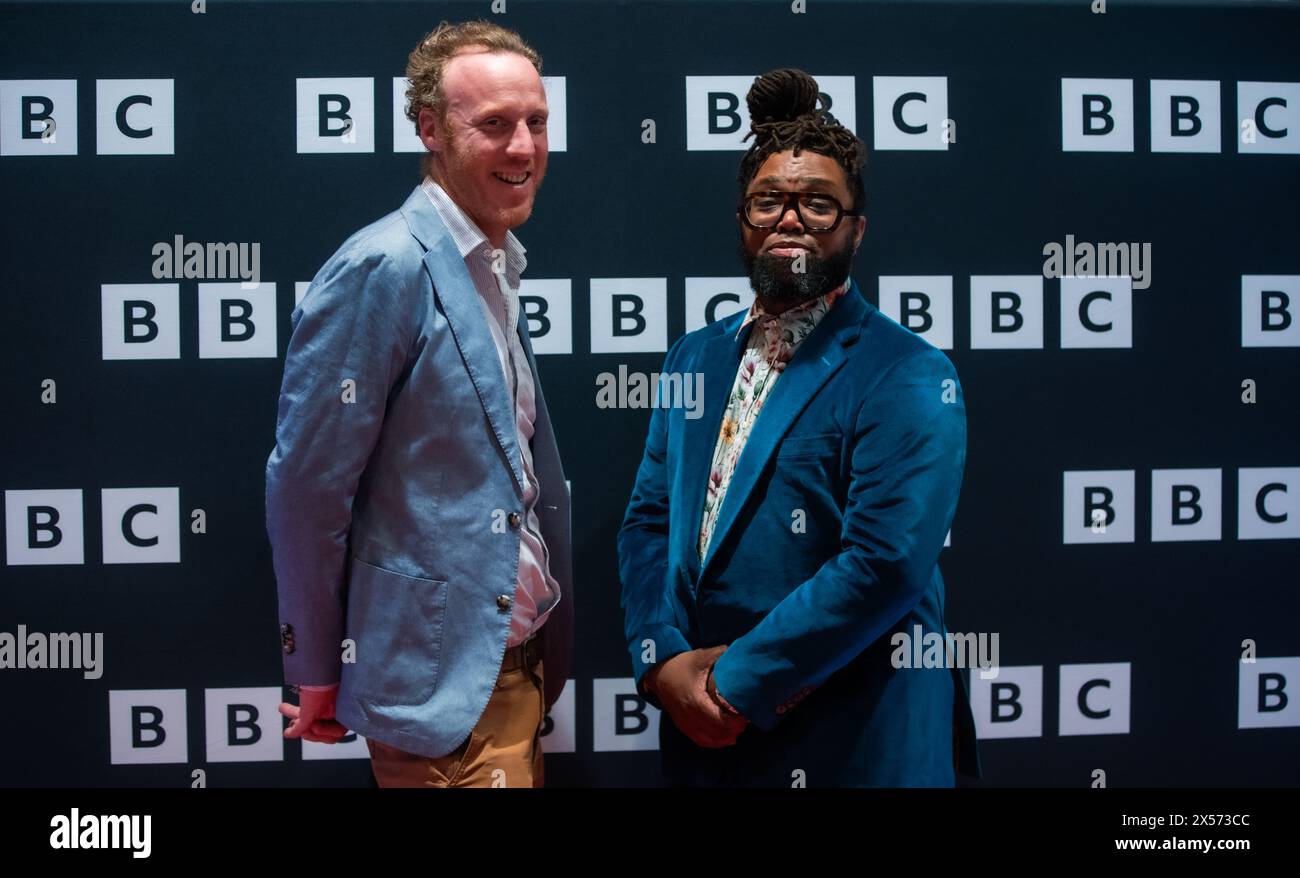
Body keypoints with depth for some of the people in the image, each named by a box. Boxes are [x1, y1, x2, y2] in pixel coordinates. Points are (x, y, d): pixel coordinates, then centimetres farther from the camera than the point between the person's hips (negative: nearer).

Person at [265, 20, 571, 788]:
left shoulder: (497, 268, 9)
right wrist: (317, 674, -9)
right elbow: (306, 486, -17)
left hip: (520, 660, 8)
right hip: (441, 681, -8)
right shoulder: (383, 269, -18)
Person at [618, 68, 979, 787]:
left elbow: (886, 565, -21)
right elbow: (648, 519, 6)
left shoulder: (907, 377, -12)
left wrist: (735, 683, -17)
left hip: (851, 744, -5)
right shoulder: (694, 357, 8)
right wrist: (662, 660, -9)